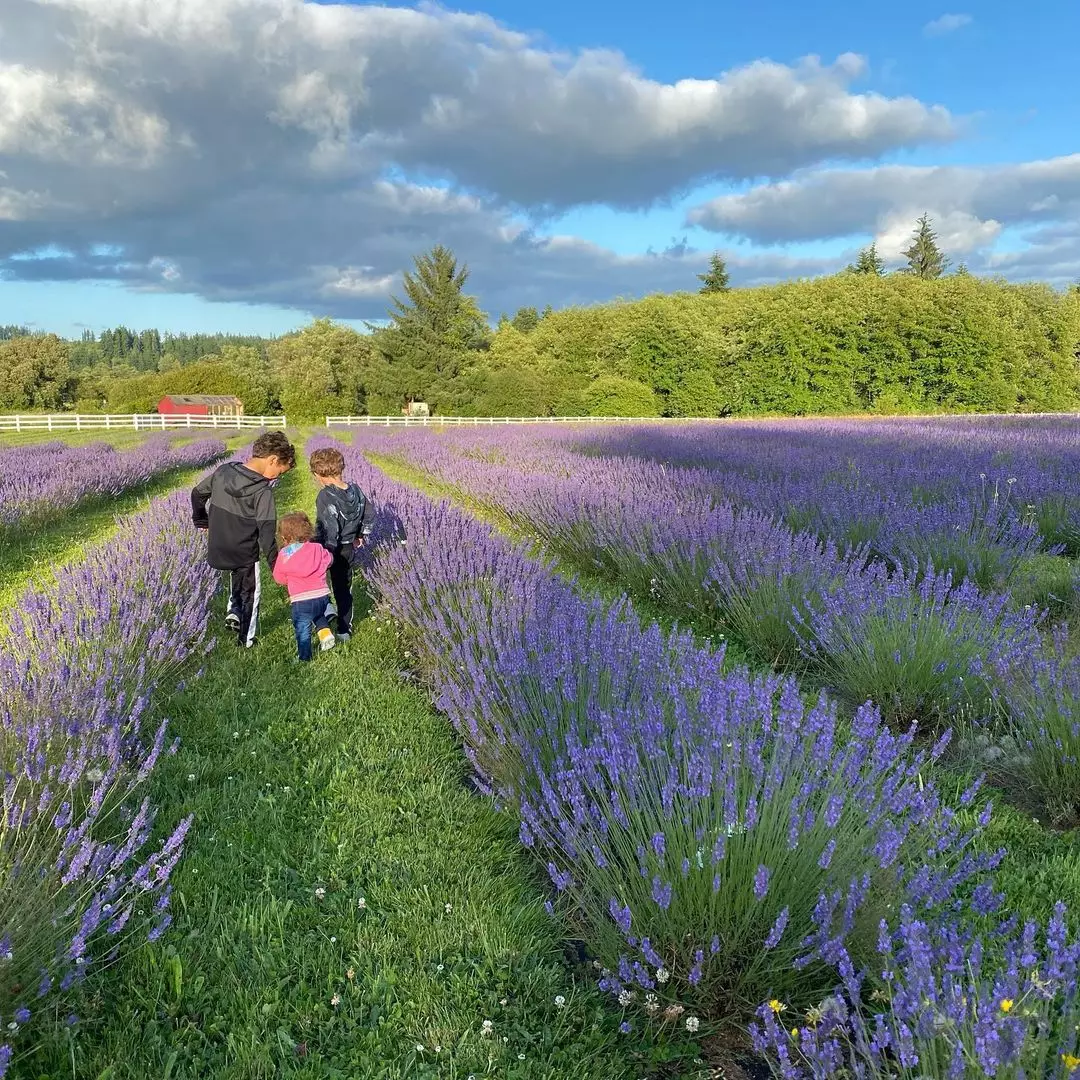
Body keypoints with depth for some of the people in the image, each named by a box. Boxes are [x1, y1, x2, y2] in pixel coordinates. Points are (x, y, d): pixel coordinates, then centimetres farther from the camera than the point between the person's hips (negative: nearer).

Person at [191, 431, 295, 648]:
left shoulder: (223, 471, -6)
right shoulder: (263, 491, -24)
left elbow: (198, 494, 9)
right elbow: (266, 534, -24)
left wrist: (202, 522, 24)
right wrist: (276, 564, -17)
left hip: (218, 548, 6)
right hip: (245, 554, -6)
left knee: (237, 579, 35)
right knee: (250, 593, 17)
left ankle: (233, 610, 18)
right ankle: (246, 639, 28)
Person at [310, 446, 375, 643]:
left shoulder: (325, 496, -25)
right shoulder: (355, 490, -4)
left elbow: (330, 529, -28)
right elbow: (370, 515, 9)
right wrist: (361, 536, 21)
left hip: (328, 549, -6)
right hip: (349, 550, 6)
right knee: (344, 589, 19)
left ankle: (323, 607, 7)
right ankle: (345, 630, 27)